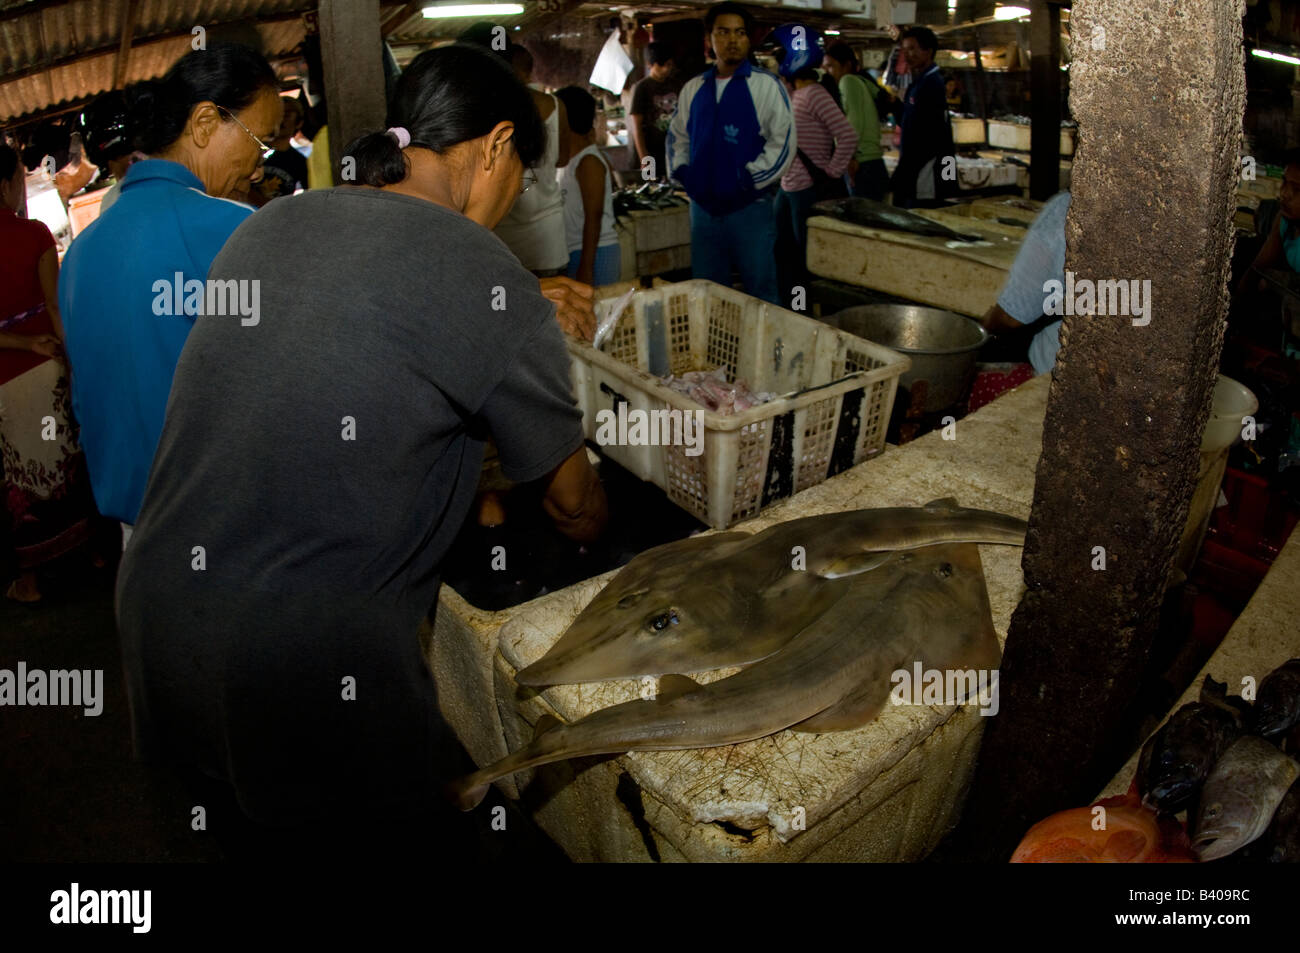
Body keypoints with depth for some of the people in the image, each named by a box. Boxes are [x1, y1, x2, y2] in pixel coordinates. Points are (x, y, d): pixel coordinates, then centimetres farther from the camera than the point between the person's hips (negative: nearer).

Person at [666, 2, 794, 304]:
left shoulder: (766, 86, -2)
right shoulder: (693, 89, 12)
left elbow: (783, 140, -7)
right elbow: (677, 135, 22)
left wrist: (751, 178, -14)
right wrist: (680, 169, 4)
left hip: (751, 206, -4)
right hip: (703, 206, 5)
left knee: (761, 290, -1)